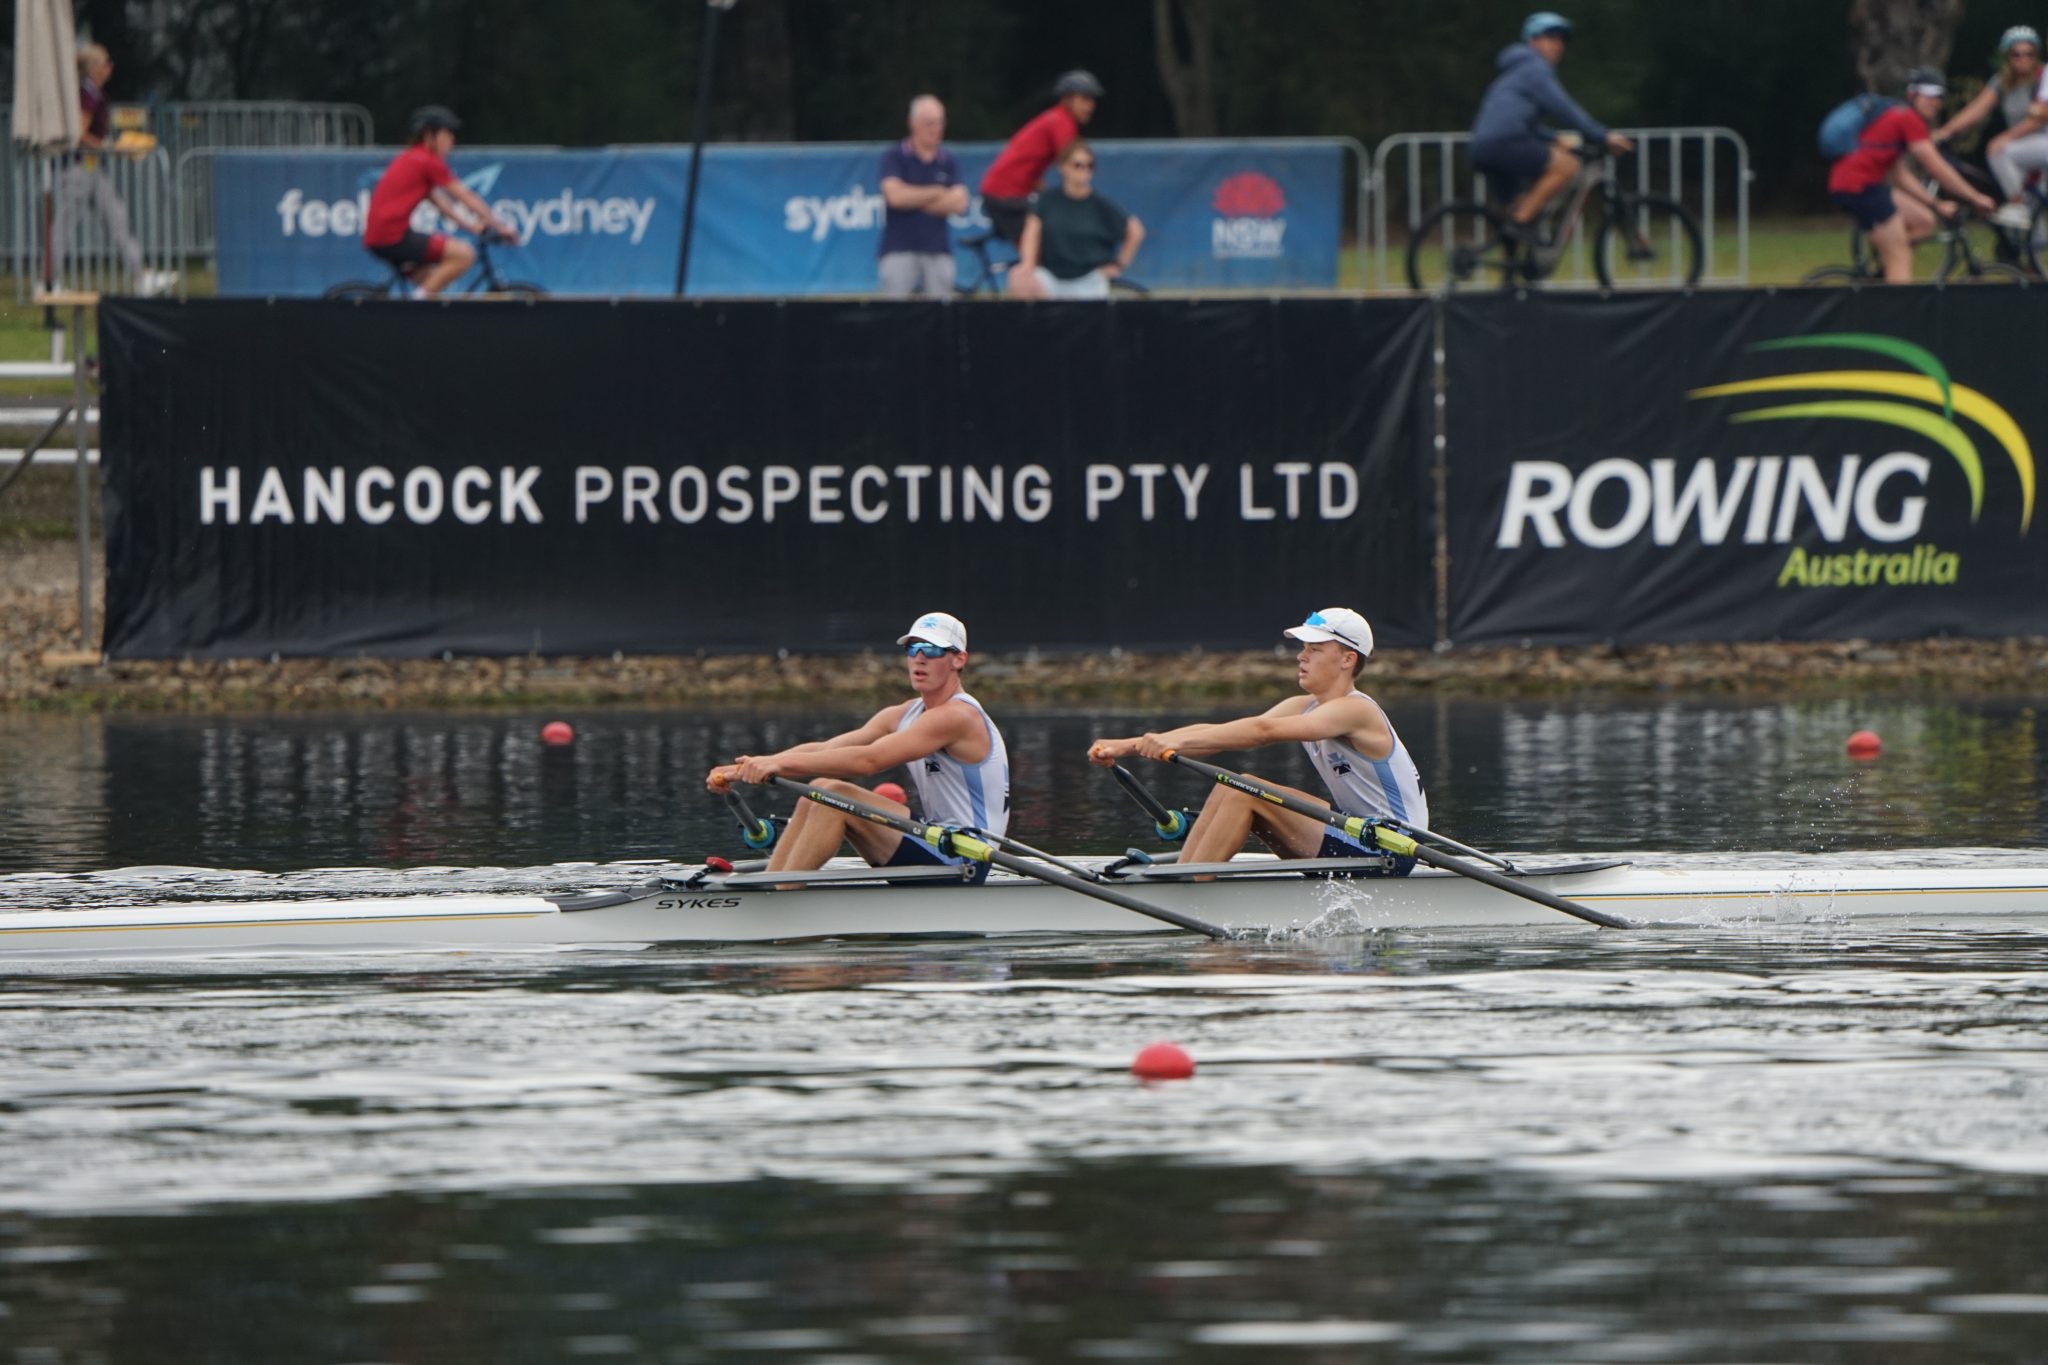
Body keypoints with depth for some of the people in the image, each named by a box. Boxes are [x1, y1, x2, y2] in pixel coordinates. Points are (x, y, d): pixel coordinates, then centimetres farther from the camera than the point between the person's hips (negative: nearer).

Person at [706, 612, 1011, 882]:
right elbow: (823, 750, 3)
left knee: (836, 795, -18)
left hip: (962, 863, -9)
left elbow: (869, 760, -26)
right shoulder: (903, 716, 12)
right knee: (821, 790, 2)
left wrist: (781, 763, -29)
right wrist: (749, 768, -11)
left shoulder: (957, 717, -15)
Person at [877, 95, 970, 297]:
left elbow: (959, 204, -1)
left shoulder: (948, 162, 10)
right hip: (900, 249, -3)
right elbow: (895, 195, -13)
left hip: (938, 249, 3)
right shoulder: (894, 157, 1)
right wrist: (936, 193, -2)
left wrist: (915, 200, -6)